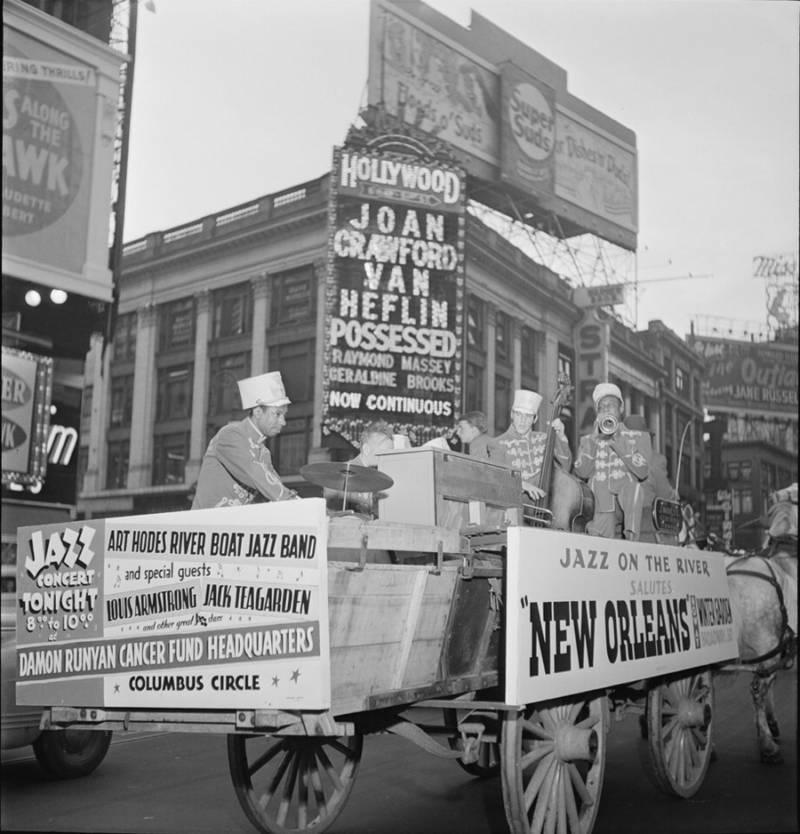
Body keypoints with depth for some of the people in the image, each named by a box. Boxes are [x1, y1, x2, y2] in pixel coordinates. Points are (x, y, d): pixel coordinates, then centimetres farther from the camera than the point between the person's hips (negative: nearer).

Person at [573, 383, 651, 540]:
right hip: (599, 504, 0)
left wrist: (617, 442, 0)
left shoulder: (639, 437, 19)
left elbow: (642, 472, 1)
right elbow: (582, 472, 4)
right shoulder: (587, 441, 22)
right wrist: (595, 438, 2)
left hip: (627, 504, 0)